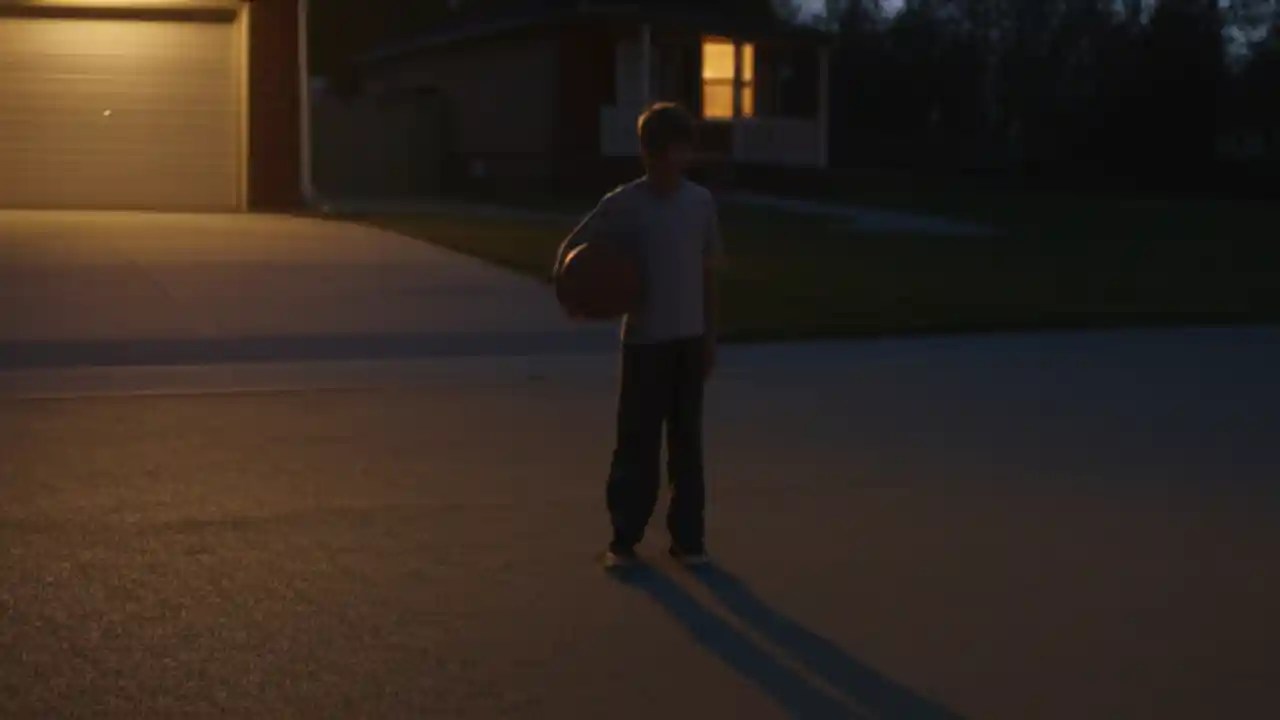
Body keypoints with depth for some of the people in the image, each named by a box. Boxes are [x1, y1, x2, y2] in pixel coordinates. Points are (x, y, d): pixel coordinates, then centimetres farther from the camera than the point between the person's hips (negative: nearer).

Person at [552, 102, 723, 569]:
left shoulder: (701, 201, 3)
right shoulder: (622, 205, -7)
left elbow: (707, 272, 8)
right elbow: (572, 248, -2)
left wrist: (710, 337, 8)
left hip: (689, 339, 3)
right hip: (644, 340, -3)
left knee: (687, 440, 8)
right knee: (637, 442, 0)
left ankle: (687, 536, 15)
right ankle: (624, 539, 10)